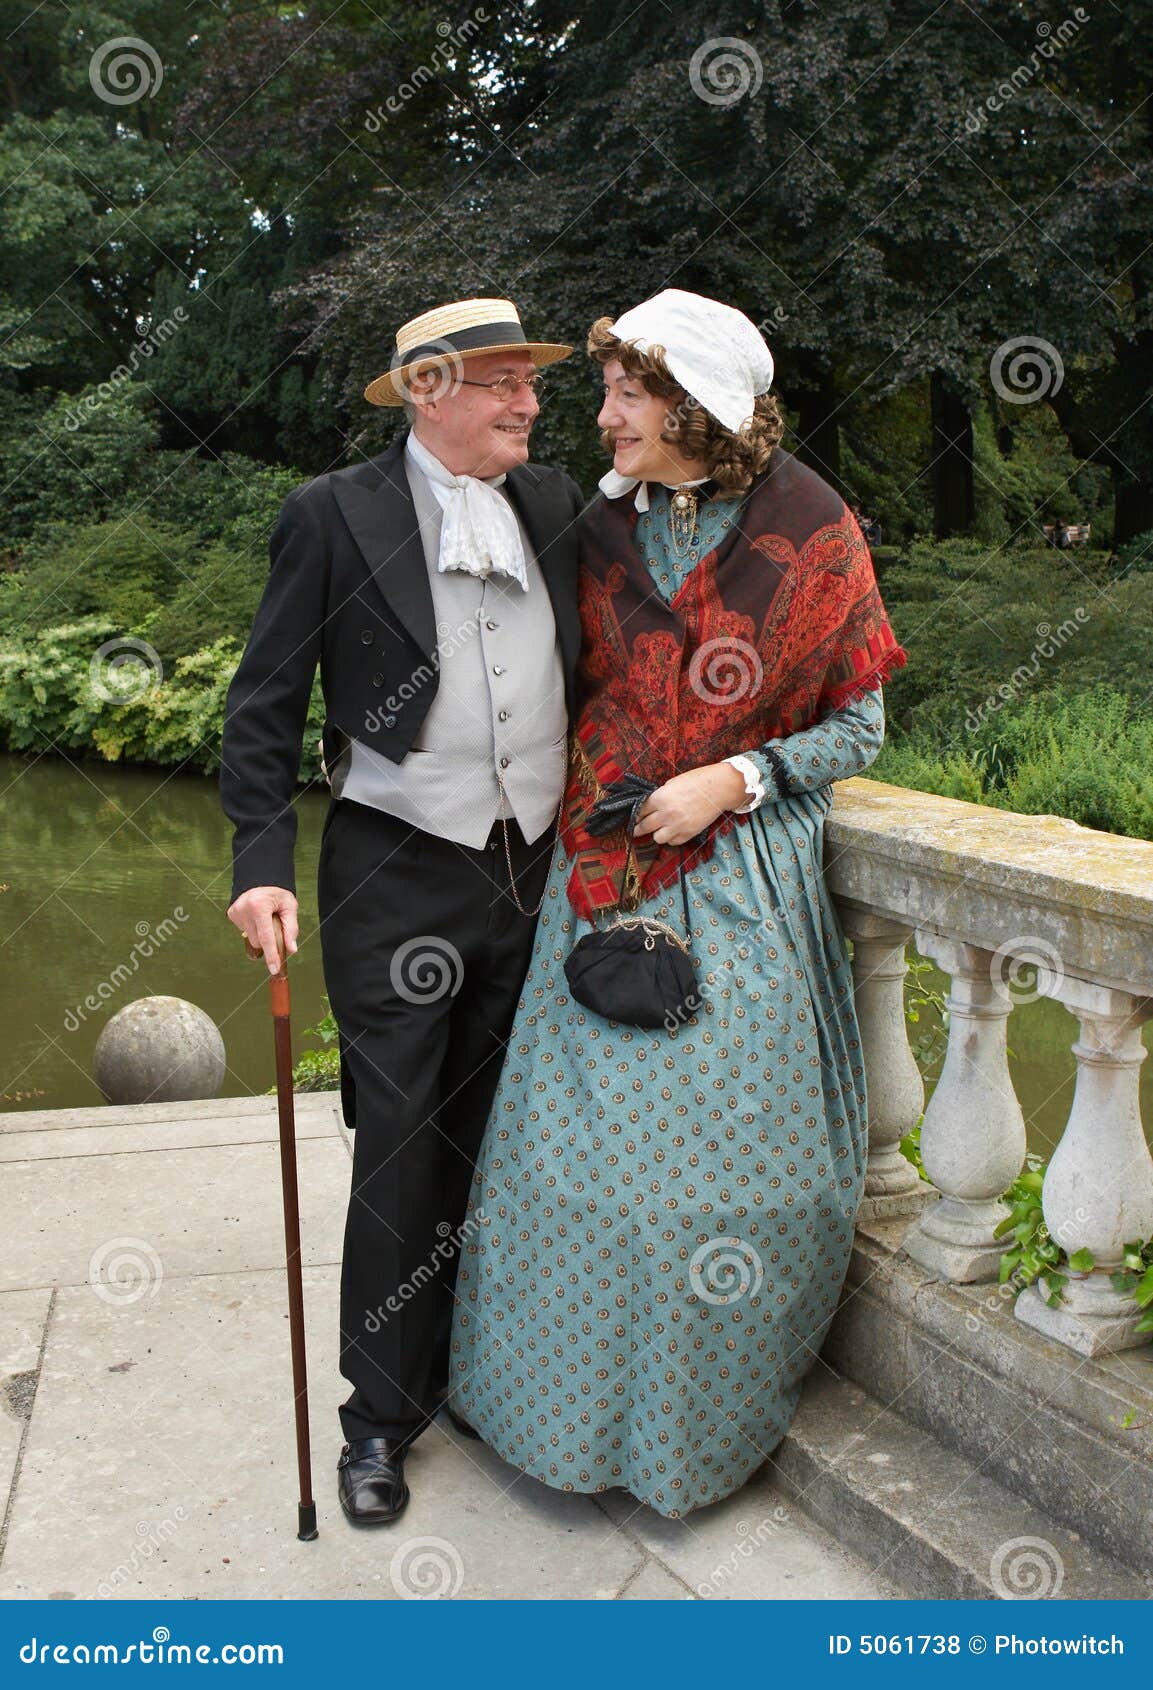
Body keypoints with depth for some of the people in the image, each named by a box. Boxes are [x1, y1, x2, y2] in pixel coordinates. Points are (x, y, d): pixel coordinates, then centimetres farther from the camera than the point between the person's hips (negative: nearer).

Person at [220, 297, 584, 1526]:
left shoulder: (556, 507, 7)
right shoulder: (333, 515, -6)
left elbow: (596, 672, 14)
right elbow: (265, 705, -4)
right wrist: (262, 861, -13)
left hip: (535, 874, 4)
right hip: (397, 883, -4)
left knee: (497, 1146, 15)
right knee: (399, 1156, 1)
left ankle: (468, 1370, 34)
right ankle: (381, 1416, 19)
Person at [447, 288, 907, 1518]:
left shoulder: (808, 536, -4)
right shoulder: (603, 531, 6)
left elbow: (859, 727, -1)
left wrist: (733, 780, -13)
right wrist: (589, 803, 1)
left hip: (743, 883, -3)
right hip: (609, 878, 3)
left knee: (723, 1147, 2)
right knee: (585, 1141, 5)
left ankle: (702, 1414, 25)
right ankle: (577, 1389, 27)